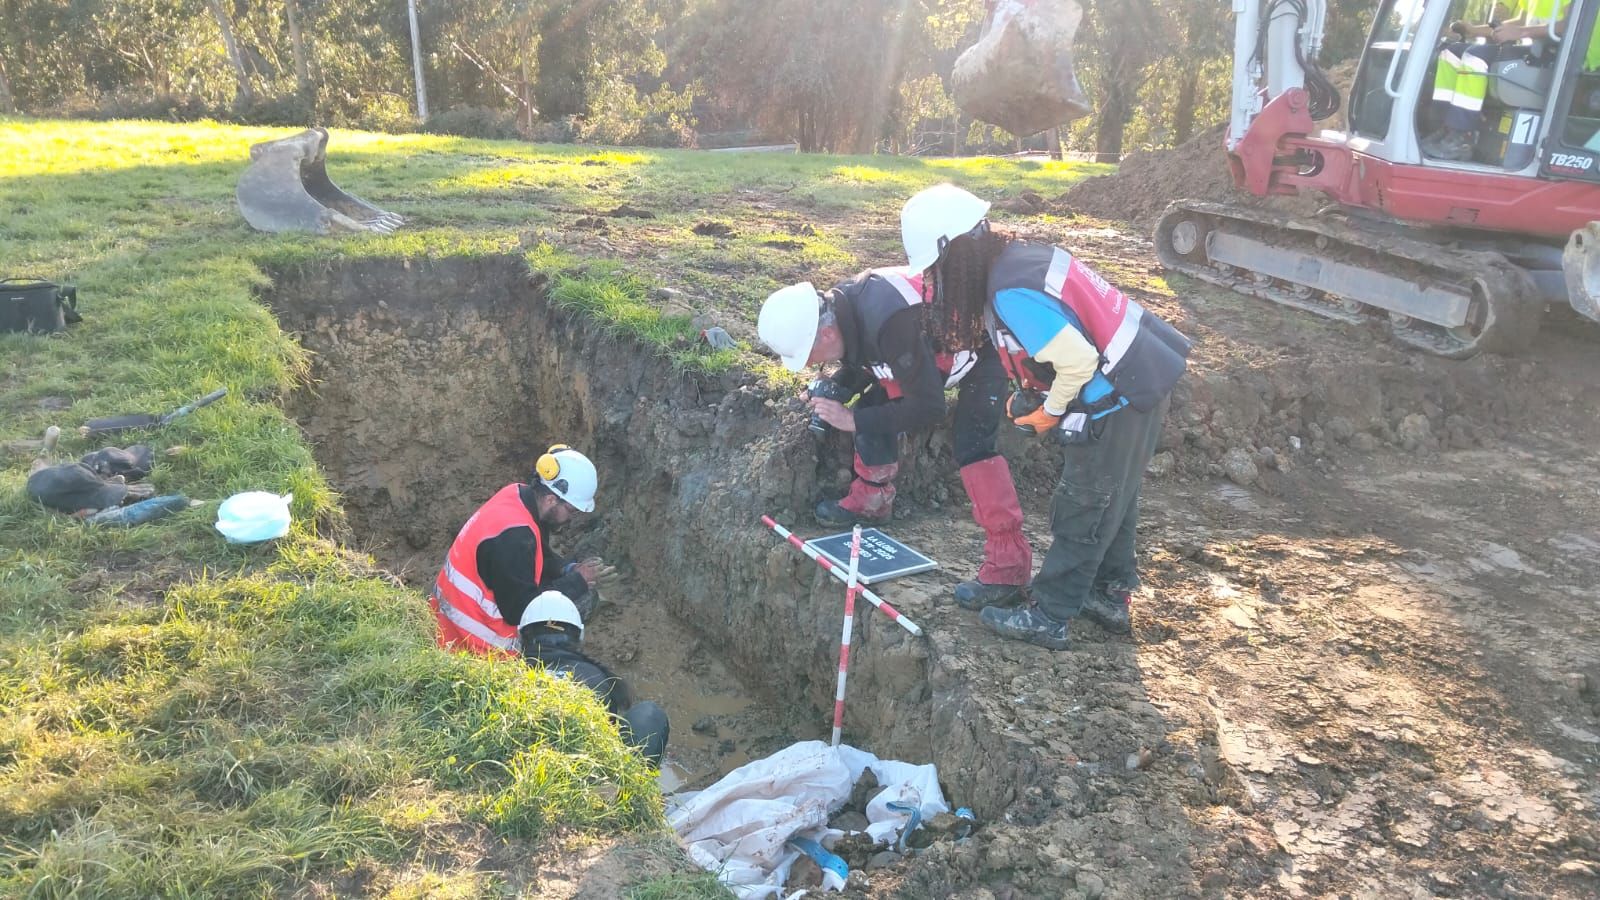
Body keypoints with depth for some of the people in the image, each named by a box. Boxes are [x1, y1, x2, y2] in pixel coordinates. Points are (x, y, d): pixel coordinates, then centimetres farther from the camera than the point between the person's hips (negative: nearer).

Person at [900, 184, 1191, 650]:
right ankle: (1109, 596, 37)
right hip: (1144, 374, 10)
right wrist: (1028, 395, 8)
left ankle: (1047, 619, 14)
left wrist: (1050, 412, -10)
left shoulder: (1012, 294, -27)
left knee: (1082, 510, 2)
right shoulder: (1016, 257, 2)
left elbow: (1078, 362, -28)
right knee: (1114, 498, 21)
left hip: (1119, 399, -10)